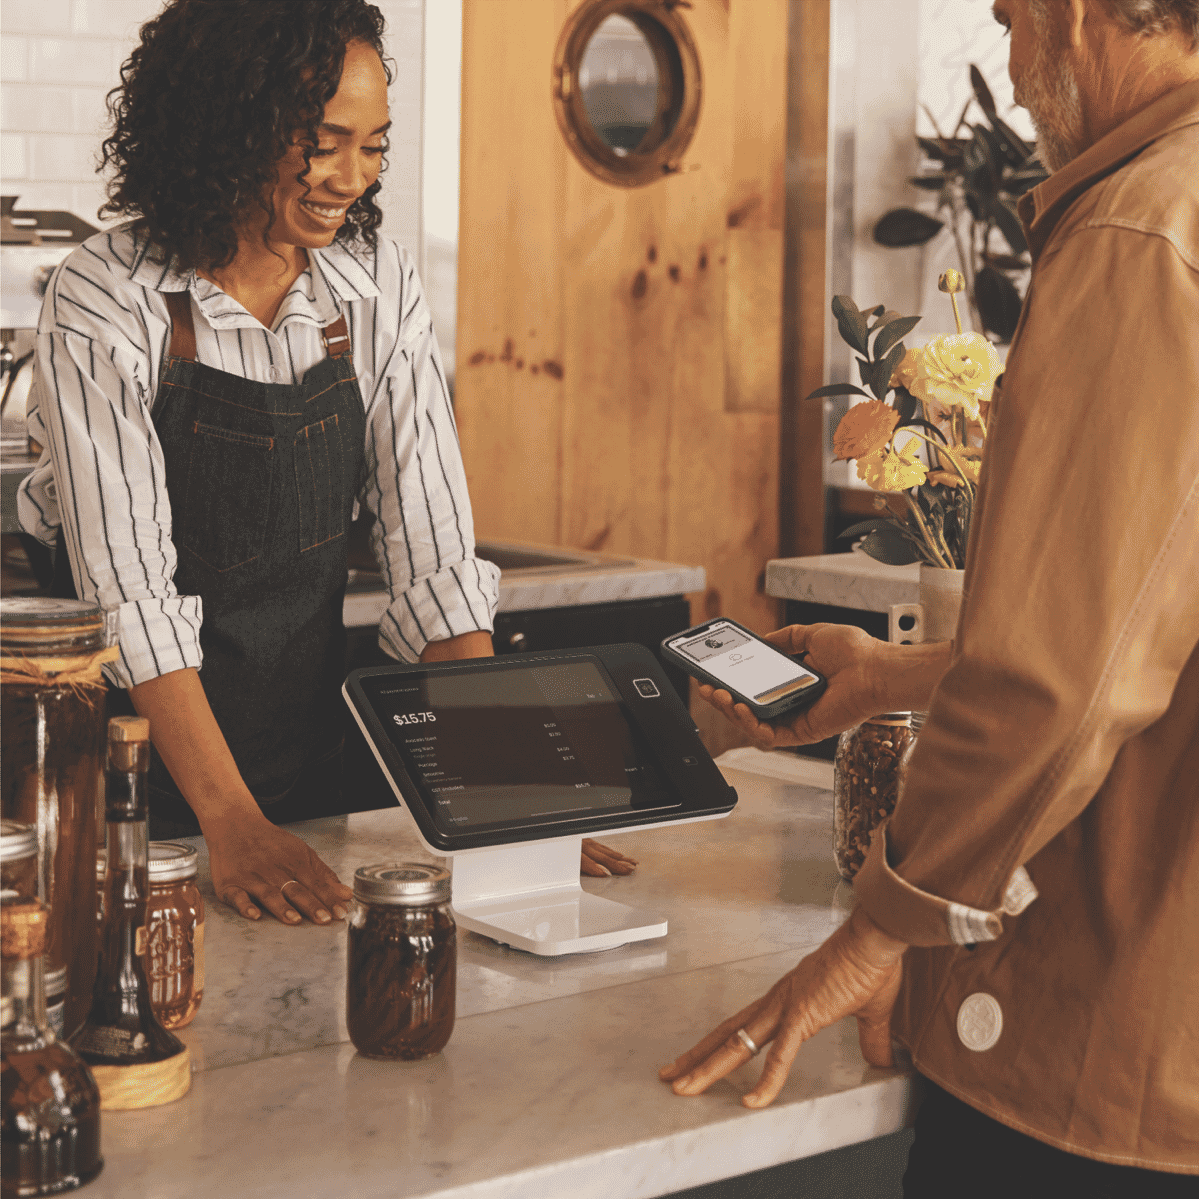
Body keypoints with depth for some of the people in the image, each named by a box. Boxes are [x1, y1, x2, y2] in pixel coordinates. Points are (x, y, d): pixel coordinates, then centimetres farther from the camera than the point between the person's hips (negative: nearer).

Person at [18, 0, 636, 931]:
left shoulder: (380, 286, -4)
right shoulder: (105, 304, -16)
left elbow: (434, 552, -6)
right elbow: (128, 584, -21)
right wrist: (229, 820, -30)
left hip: (306, 711, 3)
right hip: (136, 735, -3)